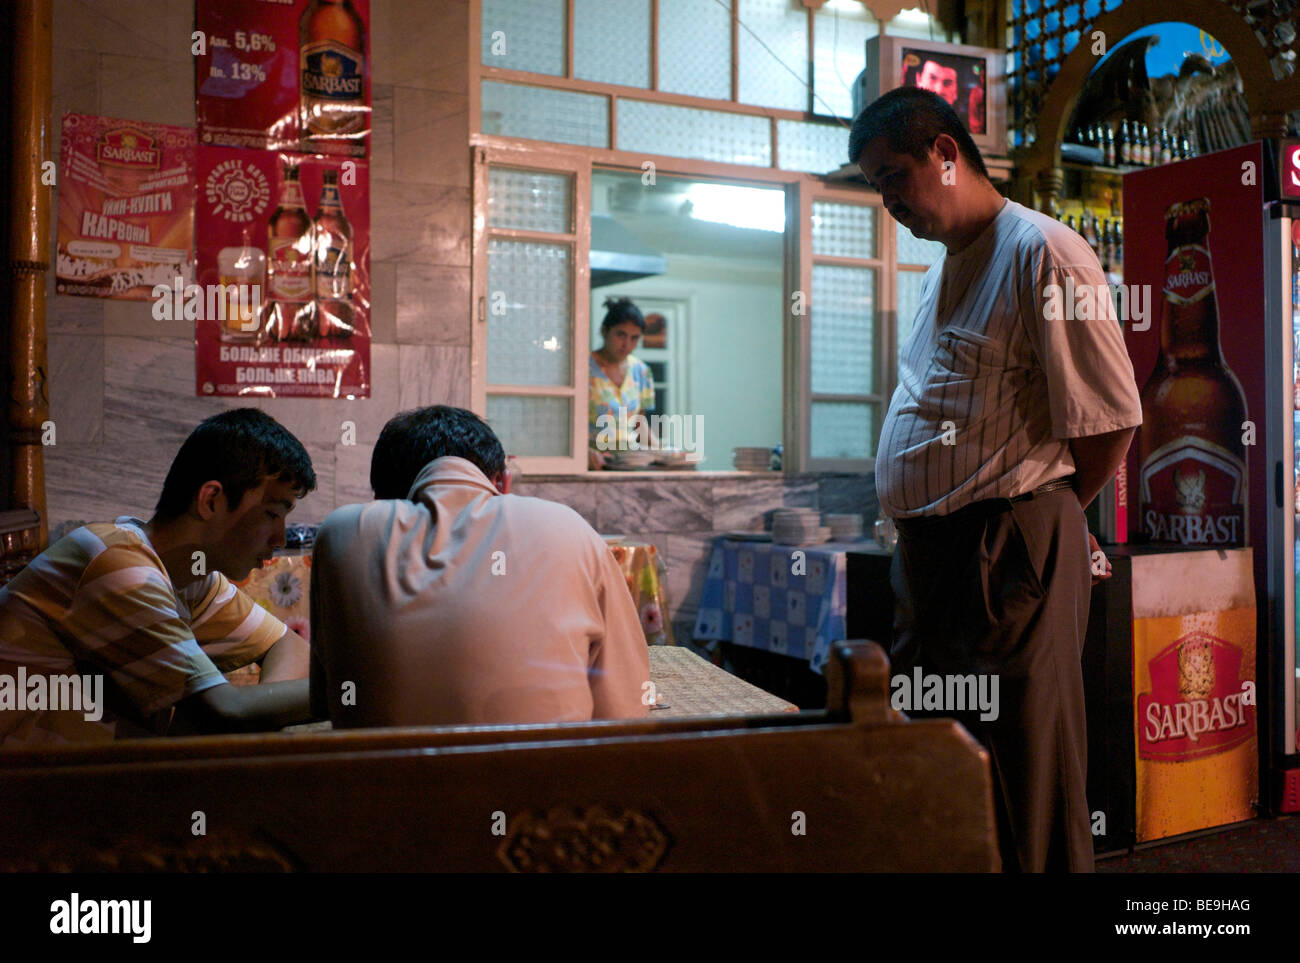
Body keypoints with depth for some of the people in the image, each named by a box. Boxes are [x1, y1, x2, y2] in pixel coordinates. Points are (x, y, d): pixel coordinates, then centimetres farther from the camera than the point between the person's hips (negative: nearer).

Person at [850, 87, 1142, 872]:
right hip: (928, 554, 9)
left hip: (1006, 557, -9)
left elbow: (1111, 422, -13)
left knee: (1021, 798, 0)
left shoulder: (1040, 250, -11)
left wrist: (1039, 516, -1)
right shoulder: (944, 271, 19)